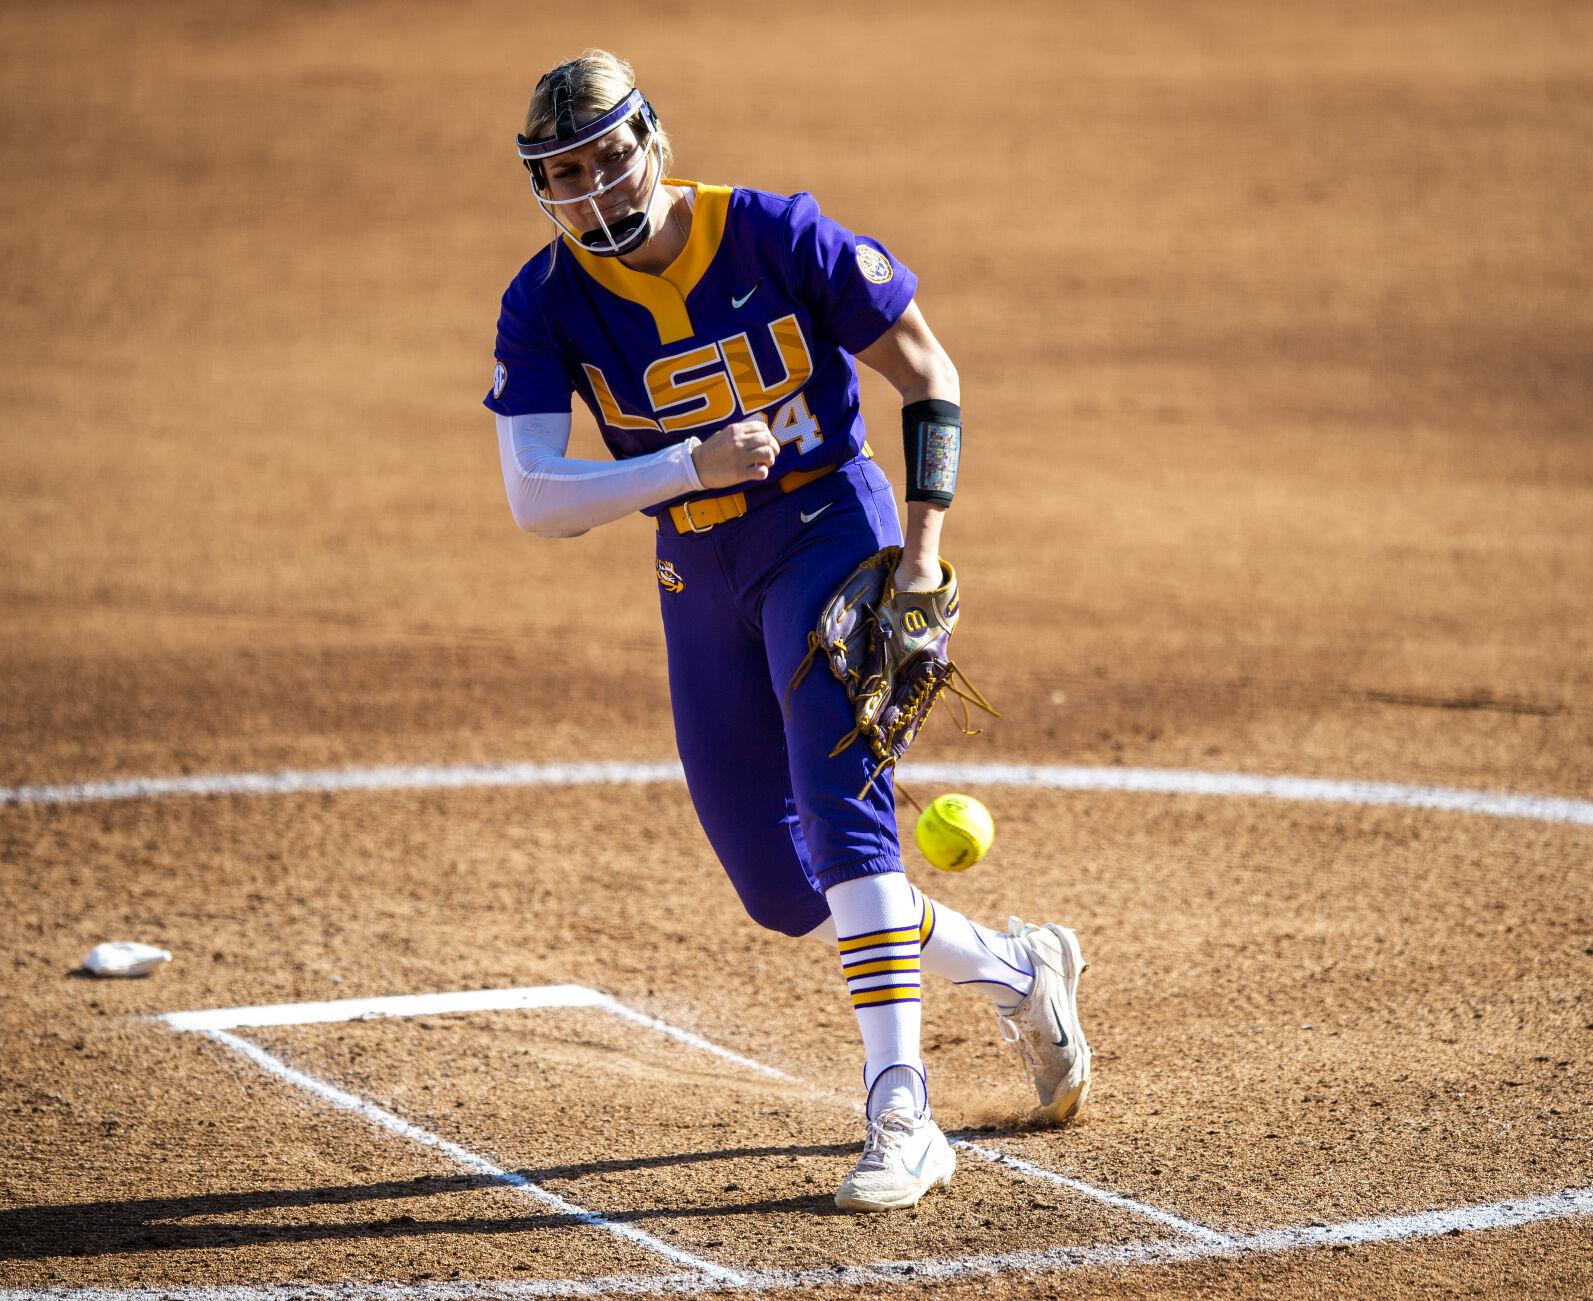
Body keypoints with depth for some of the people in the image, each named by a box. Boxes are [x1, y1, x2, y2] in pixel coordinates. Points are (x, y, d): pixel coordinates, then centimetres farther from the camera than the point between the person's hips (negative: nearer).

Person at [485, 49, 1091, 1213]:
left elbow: (927, 376, -7)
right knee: (778, 888, 8)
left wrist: (923, 547, -16)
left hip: (828, 522, -5)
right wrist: (690, 465, -35)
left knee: (840, 802, -24)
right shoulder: (546, 306, -12)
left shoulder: (778, 236, -17)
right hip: (699, 579, 5)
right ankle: (1018, 969, 30)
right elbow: (534, 500, -22)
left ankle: (901, 1118, -28)